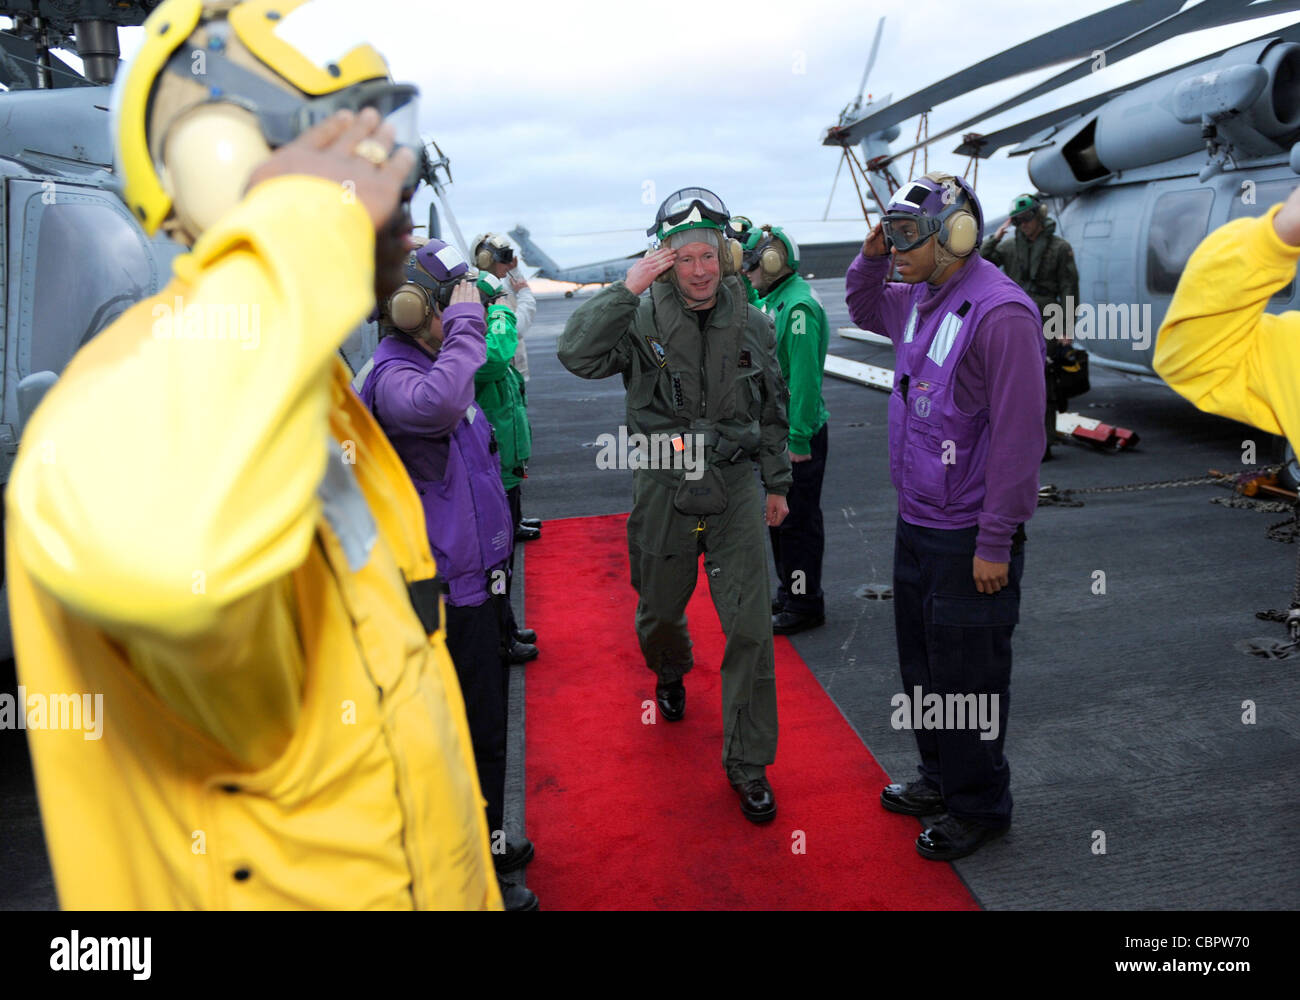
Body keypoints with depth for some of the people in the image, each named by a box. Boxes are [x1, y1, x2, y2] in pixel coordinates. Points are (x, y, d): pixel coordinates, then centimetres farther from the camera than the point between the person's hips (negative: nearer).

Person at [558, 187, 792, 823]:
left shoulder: (752, 325, 2)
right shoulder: (642, 321, -8)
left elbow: (773, 409, 12)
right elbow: (577, 355, -26)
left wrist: (777, 483, 13)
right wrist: (627, 288, -28)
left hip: (736, 487, 1)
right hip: (664, 489, -1)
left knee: (750, 626, -4)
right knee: (660, 609, 18)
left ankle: (747, 762, 12)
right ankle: (670, 674, 55)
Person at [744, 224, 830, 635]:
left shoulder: (799, 305, -19)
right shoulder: (772, 301, 12)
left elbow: (805, 378, -23)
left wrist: (798, 439, -23)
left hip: (799, 435, -10)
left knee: (798, 522, 0)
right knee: (779, 516, 19)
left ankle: (805, 605, 12)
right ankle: (789, 592, 34)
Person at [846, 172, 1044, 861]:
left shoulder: (1000, 312, -20)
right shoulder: (919, 299, 8)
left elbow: (1018, 435, -21)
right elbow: (865, 310, 31)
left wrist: (995, 543, -20)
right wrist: (869, 256, 9)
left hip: (968, 536, -9)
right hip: (916, 520, 9)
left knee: (966, 675, 4)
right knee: (921, 661, 20)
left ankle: (979, 808, 25)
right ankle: (941, 778, 39)